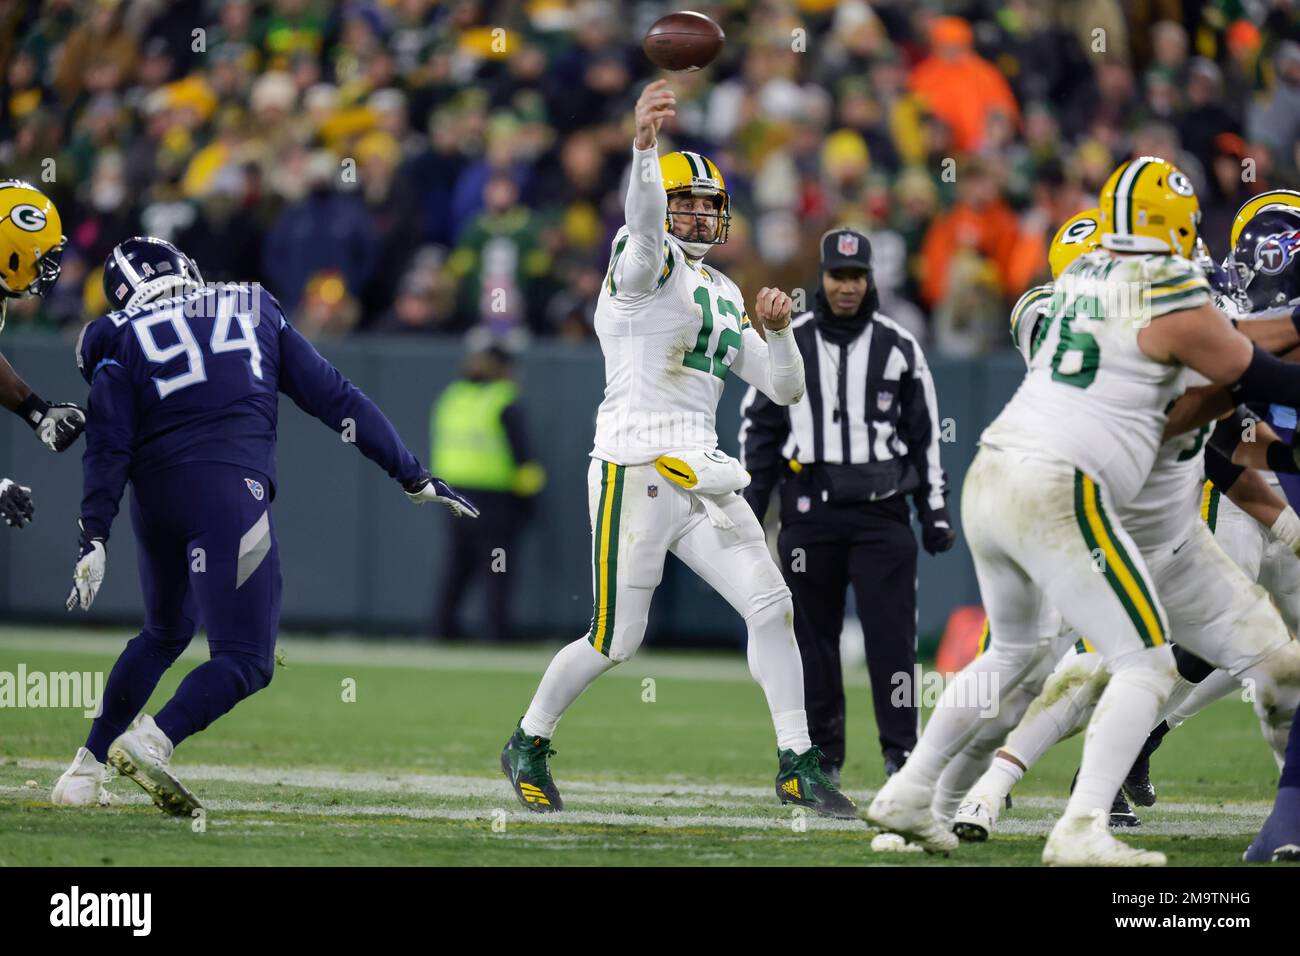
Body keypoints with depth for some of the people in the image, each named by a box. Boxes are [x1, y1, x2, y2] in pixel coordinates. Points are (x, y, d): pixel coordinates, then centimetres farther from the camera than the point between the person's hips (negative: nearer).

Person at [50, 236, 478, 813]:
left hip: (153, 493, 3)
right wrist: (414, 478, 17)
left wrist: (94, 540, -4)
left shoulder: (122, 341, 13)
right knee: (244, 659, -3)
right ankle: (152, 742, -28)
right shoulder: (256, 312, 17)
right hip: (229, 488, -3)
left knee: (164, 633, 26)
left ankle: (86, 771, 22)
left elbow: (108, 451, 0)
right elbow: (335, 399, 15)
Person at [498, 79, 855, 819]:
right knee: (617, 639, -2)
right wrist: (645, 145, -50)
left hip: (703, 474, 7)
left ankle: (798, 765, 4)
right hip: (636, 467, -7)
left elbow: (784, 388, 21)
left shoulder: (722, 294, 20)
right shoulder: (646, 261, -4)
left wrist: (776, 329, 0)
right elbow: (644, 216, -30)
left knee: (771, 607, -3)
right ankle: (528, 745, 19)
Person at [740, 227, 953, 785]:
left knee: (891, 630, -9)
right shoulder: (789, 345, 6)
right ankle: (821, 755, 11)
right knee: (813, 634, 3)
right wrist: (748, 510, 8)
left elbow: (925, 434, 11)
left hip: (881, 510, -1)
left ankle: (901, 753, -7)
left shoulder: (897, 347, 6)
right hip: (810, 508, 1)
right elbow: (759, 429, 12)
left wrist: (935, 512, 8)